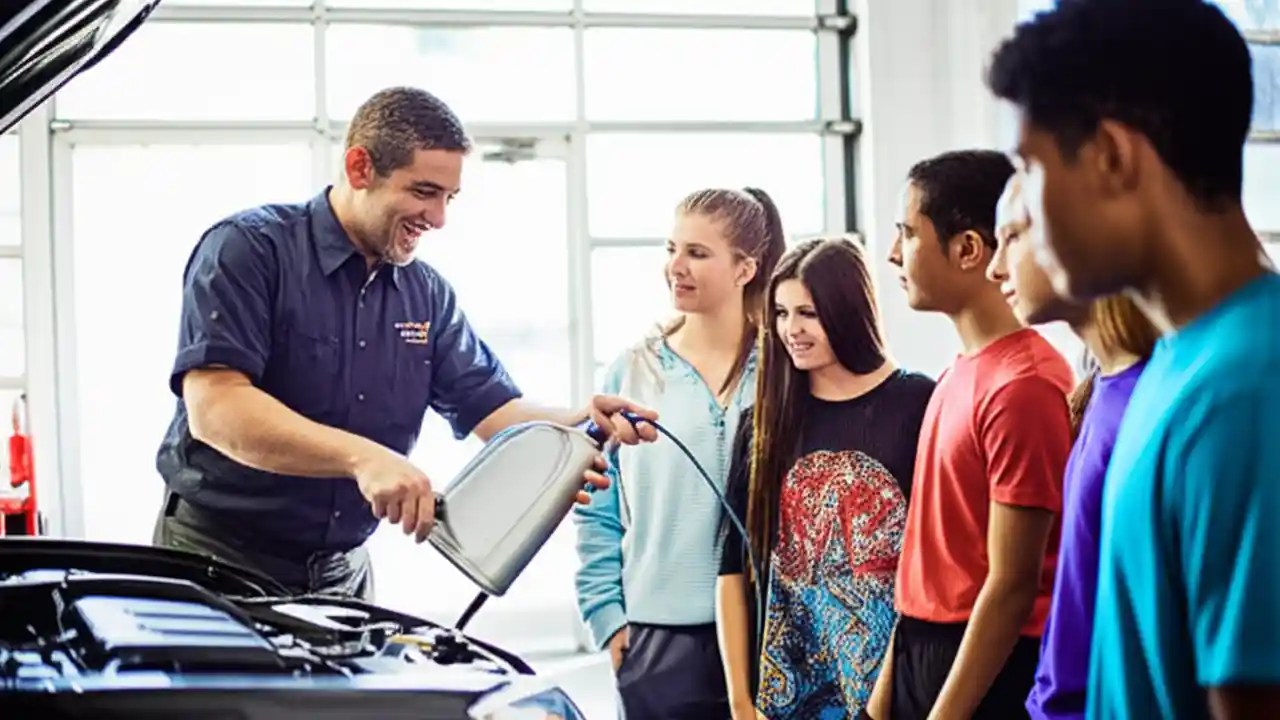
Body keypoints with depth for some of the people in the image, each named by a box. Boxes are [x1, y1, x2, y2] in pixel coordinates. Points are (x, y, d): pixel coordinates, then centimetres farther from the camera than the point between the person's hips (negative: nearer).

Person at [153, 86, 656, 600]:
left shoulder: (427, 295, 8)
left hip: (340, 574, 6)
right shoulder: (248, 249, -13)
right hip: (218, 558, -6)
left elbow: (494, 409, 5)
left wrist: (579, 423, -18)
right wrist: (362, 457, -37)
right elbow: (214, 409, -25)